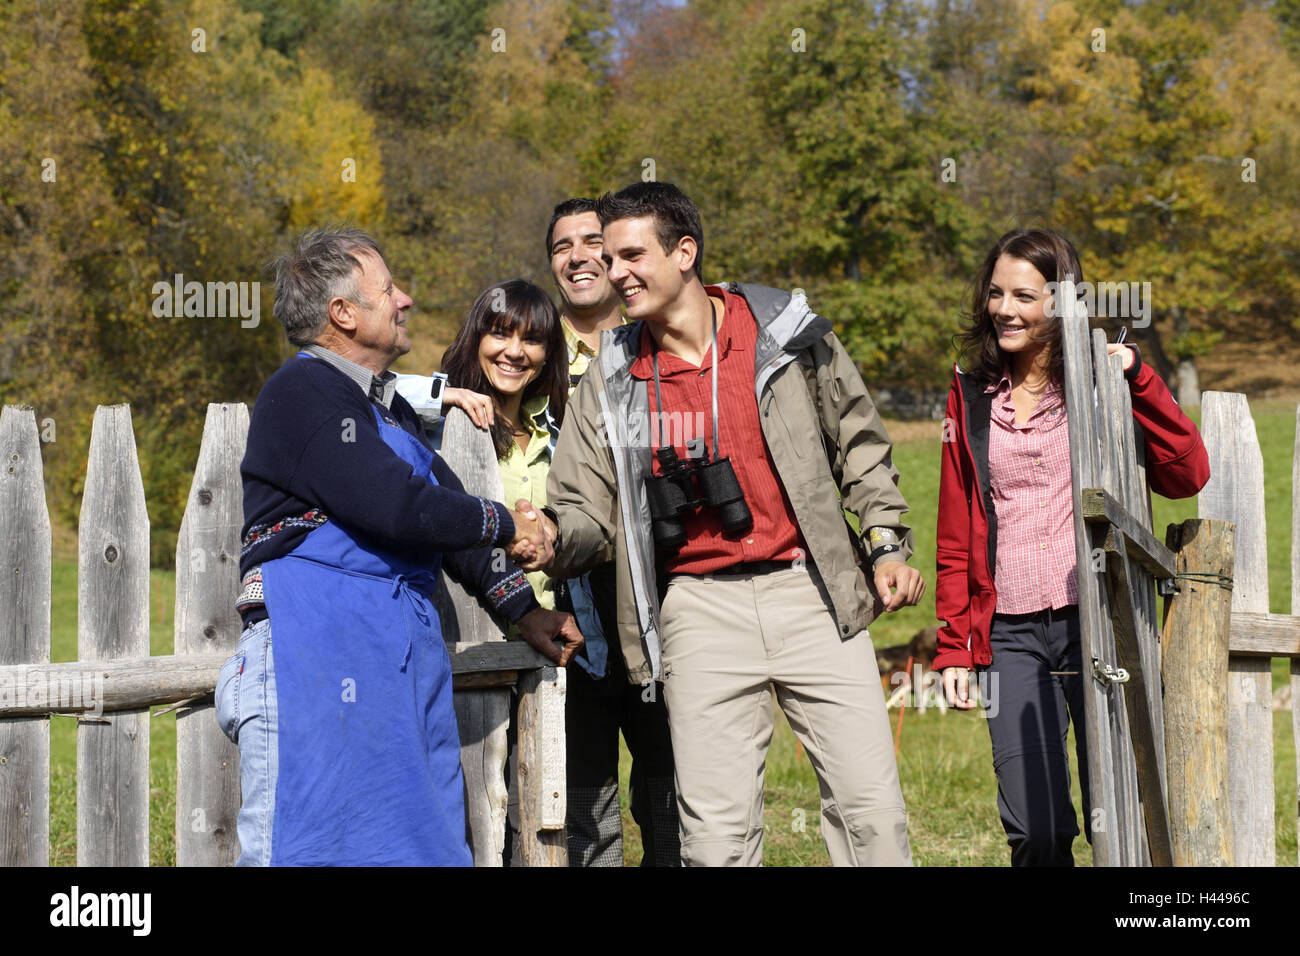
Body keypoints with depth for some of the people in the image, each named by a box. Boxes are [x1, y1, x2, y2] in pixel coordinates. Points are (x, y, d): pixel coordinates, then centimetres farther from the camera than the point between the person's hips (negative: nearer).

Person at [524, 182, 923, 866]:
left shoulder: (788, 333, 1)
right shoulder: (611, 381, 4)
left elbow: (857, 445, 12)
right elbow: (585, 511, 4)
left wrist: (886, 544, 5)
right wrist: (550, 536, -18)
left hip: (809, 588, -1)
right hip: (701, 608, 1)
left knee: (870, 805, -3)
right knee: (717, 833, -1)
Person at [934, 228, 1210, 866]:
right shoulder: (971, 398, 14)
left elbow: (1187, 476, -7)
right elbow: (956, 537, 16)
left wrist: (1138, 381, -14)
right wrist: (954, 647, 11)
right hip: (1011, 634, 2)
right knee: (1034, 834, -5)